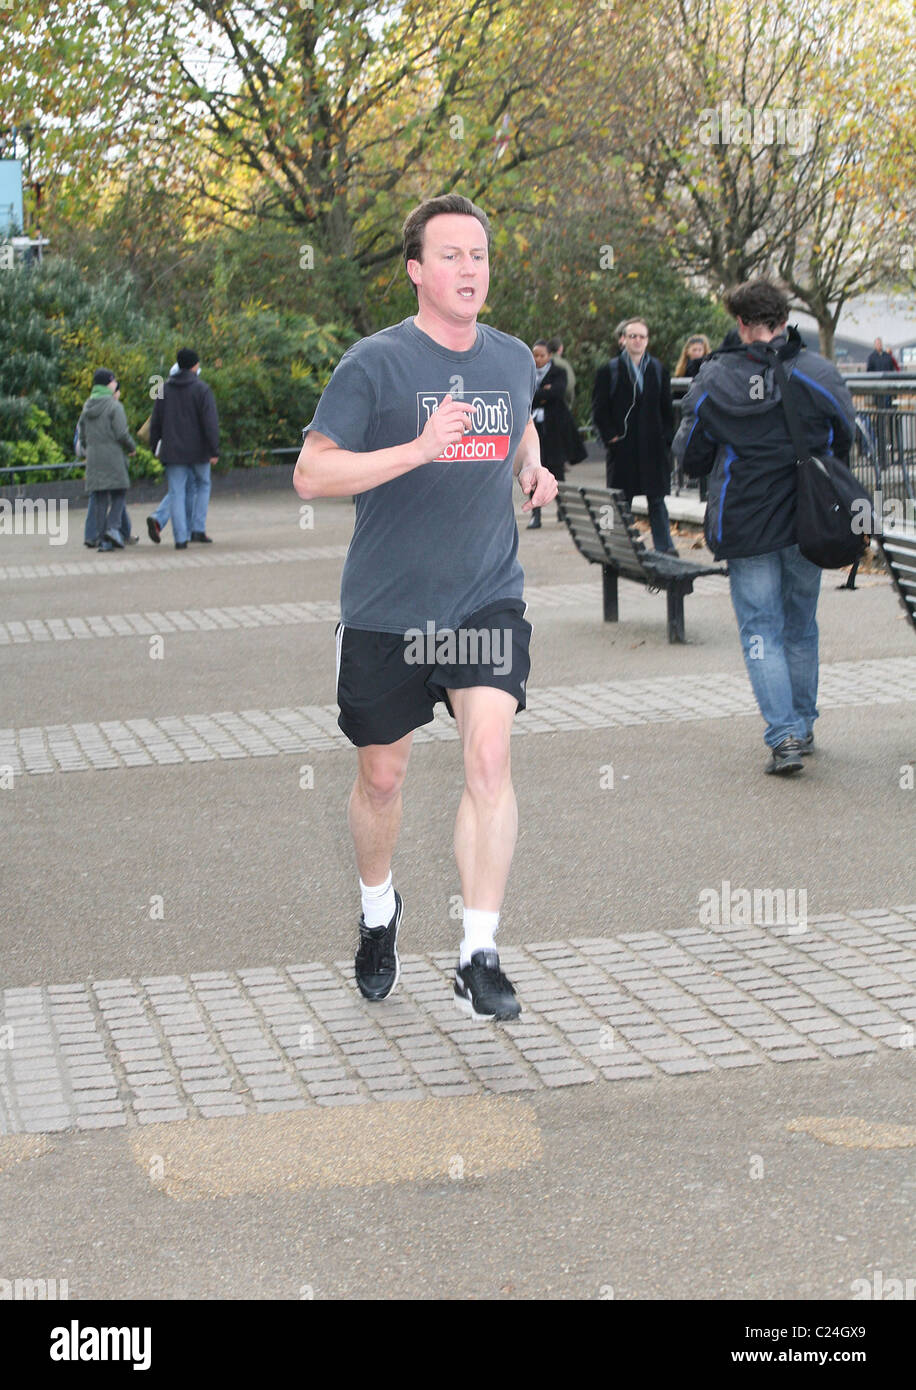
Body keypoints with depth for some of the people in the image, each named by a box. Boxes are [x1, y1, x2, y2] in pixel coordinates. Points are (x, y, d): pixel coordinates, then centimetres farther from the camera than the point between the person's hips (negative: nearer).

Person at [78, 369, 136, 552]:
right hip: (113, 456, -5)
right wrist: (132, 448, 4)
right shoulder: (114, 406, -8)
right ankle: (113, 527, -16)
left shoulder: (87, 407, 11)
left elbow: (82, 436, 14)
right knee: (118, 493, 4)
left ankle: (102, 539, 1)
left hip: (93, 457, 5)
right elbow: (121, 433, -13)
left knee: (99, 498, 4)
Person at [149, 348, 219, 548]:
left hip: (173, 451, 2)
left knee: (176, 493, 3)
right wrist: (214, 450, -11)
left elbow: (155, 421, 9)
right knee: (203, 485, 17)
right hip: (198, 450, -2)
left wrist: (154, 446, 18)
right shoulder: (201, 389, -7)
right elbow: (210, 422, -13)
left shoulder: (164, 389, 6)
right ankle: (198, 529, 7)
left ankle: (180, 538, -3)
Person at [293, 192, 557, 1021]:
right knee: (382, 774, 11)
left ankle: (480, 958, -11)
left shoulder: (514, 359, 7)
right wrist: (419, 449, -25)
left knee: (490, 758, -15)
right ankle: (379, 911, 40)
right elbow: (310, 475, -15)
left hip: (488, 597, 2)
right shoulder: (374, 363, -9)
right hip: (386, 607, -2)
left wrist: (534, 468, 7)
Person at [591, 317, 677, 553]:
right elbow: (599, 409, 2)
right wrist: (610, 436, -7)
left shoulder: (659, 370, 10)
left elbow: (667, 409, 13)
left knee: (656, 499, 3)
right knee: (622, 501, 3)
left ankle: (664, 546, 6)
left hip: (653, 446, 2)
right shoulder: (608, 371, 3)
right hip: (623, 448, -2)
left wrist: (665, 437, 4)